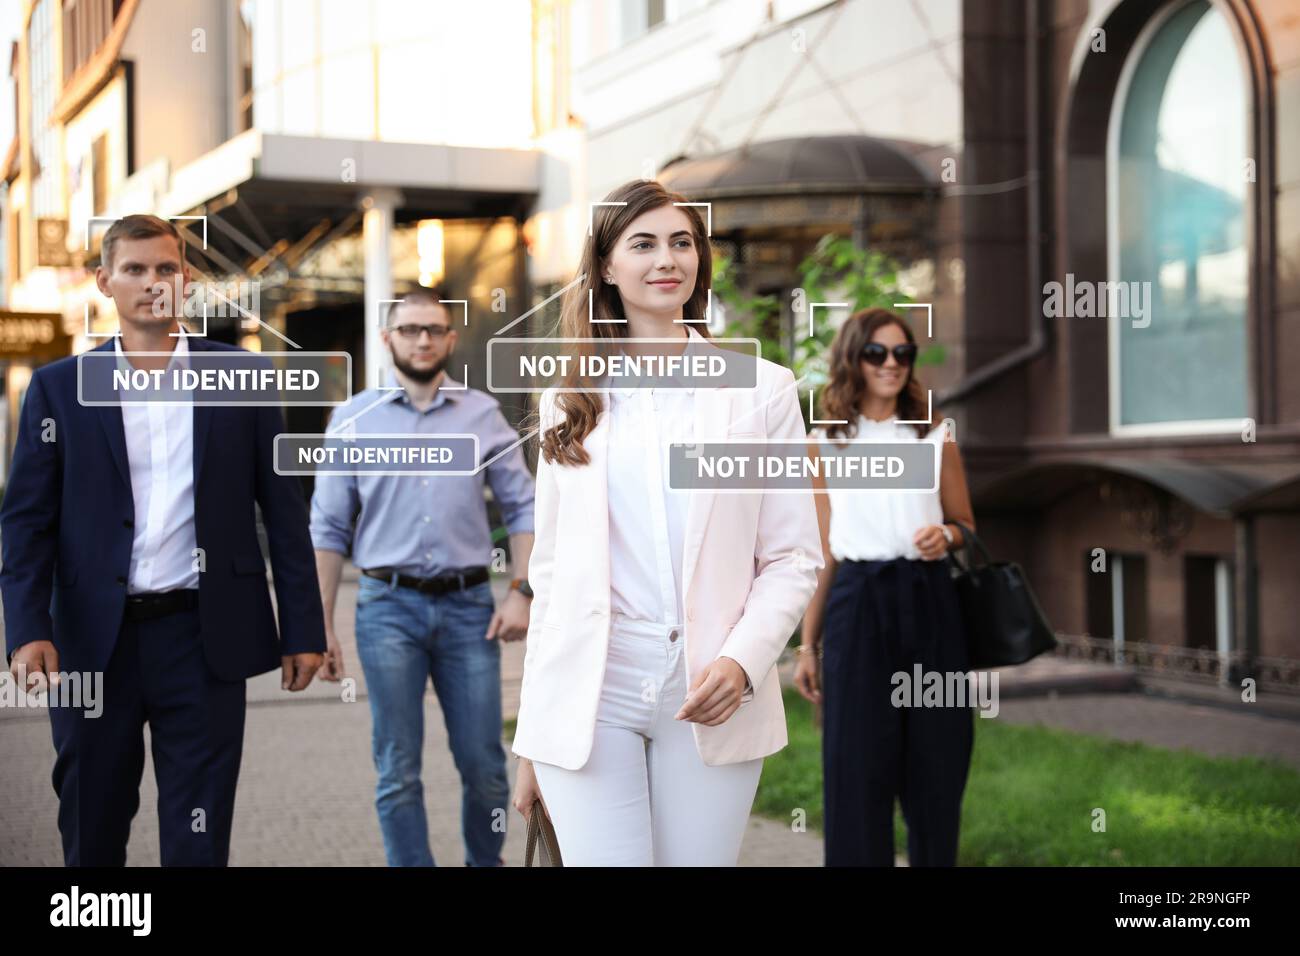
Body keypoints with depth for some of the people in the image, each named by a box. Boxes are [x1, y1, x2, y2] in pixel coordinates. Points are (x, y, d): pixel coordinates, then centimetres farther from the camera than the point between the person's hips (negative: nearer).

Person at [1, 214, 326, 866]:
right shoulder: (59, 387, 5)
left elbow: (283, 511, 5)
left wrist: (303, 629, 2)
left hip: (204, 640, -1)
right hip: (93, 641, 1)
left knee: (199, 841, 2)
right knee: (91, 836, 12)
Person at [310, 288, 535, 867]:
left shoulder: (483, 413, 7)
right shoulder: (354, 419, 6)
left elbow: (521, 507, 9)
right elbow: (328, 529, 6)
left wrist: (523, 591, -3)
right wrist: (321, 625, 1)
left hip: (468, 606, 1)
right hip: (389, 607, 0)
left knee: (484, 765, 3)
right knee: (398, 771, 2)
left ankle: (486, 861, 24)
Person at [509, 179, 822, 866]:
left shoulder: (761, 390, 5)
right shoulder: (568, 401, 10)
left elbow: (793, 559, 4)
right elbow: (550, 572, 10)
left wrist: (742, 660, -14)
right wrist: (530, 737, 8)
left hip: (710, 695, 0)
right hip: (588, 696, 1)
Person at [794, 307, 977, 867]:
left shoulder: (935, 436, 8)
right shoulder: (826, 443, 6)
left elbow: (966, 525, 15)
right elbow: (823, 552, 8)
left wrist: (946, 535, -10)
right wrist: (807, 643, 5)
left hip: (929, 601, 1)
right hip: (858, 604, -1)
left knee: (935, 762, 4)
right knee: (858, 766, -2)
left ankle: (936, 858, 16)